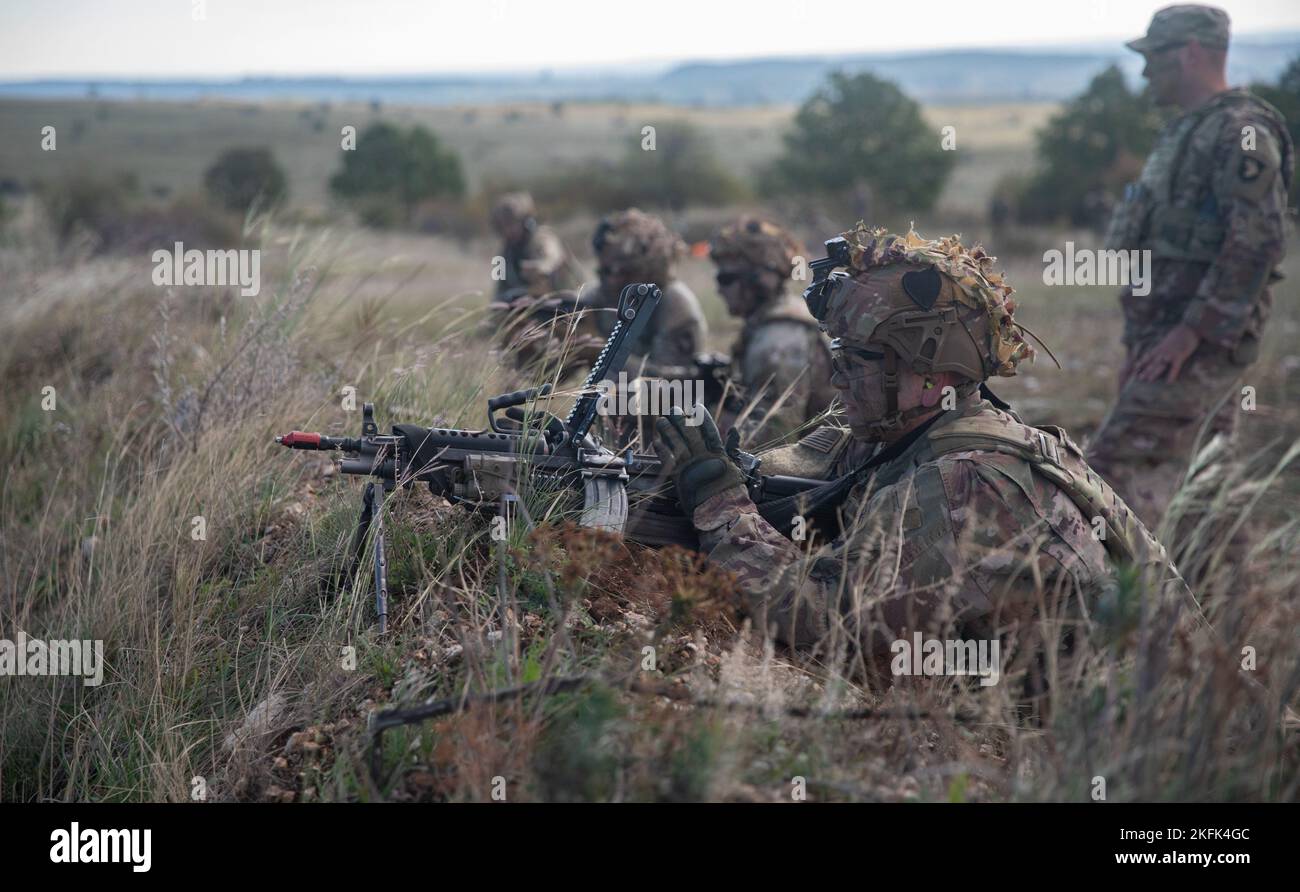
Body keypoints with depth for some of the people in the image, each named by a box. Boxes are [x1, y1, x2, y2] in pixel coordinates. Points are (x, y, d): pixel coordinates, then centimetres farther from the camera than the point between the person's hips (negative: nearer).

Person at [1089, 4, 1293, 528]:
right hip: (1164, 340, 10)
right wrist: (1139, 344, 22)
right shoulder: (1186, 132, 20)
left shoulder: (1241, 132, -12)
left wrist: (1192, 331, -24)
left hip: (1199, 346, -10)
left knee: (1120, 468, -18)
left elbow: (1257, 243, -22)